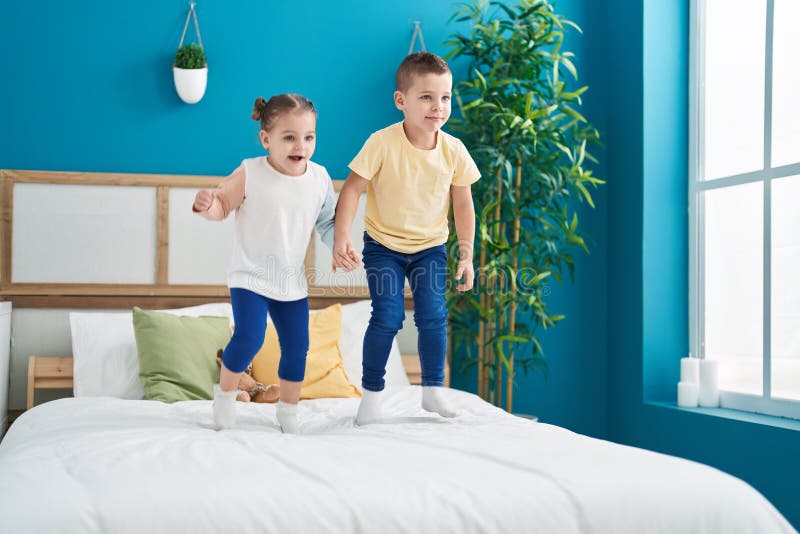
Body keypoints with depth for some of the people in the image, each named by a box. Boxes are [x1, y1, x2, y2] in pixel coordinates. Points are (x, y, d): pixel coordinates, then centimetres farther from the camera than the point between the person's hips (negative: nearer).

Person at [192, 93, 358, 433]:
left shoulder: (320, 179, -3)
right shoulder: (250, 173, -14)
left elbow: (327, 222, 8)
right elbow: (223, 206, -6)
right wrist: (206, 205, -27)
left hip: (292, 280, 4)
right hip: (250, 275, -4)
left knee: (297, 346, 7)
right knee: (249, 337, -18)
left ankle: (288, 412, 29)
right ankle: (225, 394, 10)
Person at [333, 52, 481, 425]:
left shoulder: (454, 150, -10)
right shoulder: (383, 143, -20)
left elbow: (463, 205, 0)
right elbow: (352, 189, -17)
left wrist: (466, 255, 1)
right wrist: (341, 238, -25)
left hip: (430, 246, 3)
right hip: (384, 244, -3)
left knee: (433, 315, -4)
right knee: (388, 316, -10)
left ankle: (433, 389, 15)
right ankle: (371, 393, 6)